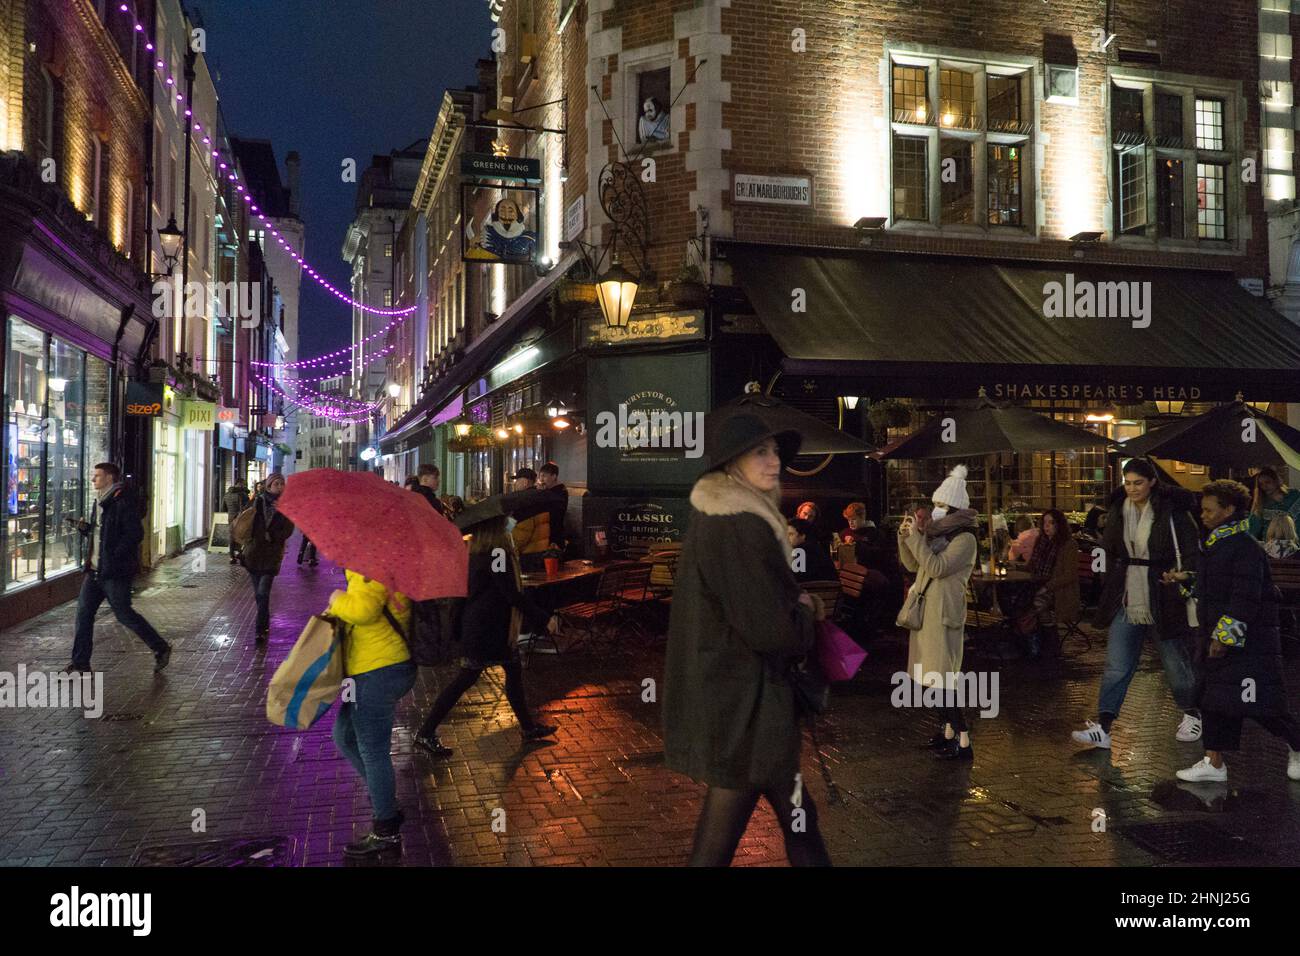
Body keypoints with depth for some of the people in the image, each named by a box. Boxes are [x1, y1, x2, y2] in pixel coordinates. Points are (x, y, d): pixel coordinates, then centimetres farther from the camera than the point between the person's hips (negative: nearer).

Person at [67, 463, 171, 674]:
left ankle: (161, 649, 13)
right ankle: (80, 663, 15)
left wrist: (113, 554, -23)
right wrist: (84, 527, 4)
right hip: (95, 570, 9)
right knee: (84, 611, 7)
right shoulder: (100, 502, 15)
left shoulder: (124, 502, -14)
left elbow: (135, 534, -20)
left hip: (116, 571, -9)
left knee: (124, 614, -1)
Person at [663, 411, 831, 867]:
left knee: (797, 819, 20)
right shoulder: (738, 530, -23)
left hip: (724, 696, 10)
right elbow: (773, 632, -23)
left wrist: (798, 603, 0)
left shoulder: (718, 520, 9)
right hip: (741, 708, -10)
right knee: (716, 844, 4)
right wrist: (805, 614, -2)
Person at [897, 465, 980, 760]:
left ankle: (964, 743, -4)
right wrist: (905, 536, 1)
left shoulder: (965, 539, -12)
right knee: (940, 677, 13)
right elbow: (912, 565, 15)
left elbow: (936, 567, -22)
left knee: (943, 677, -8)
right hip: (927, 610, 8)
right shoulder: (938, 534, 13)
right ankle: (949, 731, 23)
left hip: (944, 613, -8)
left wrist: (916, 537, -19)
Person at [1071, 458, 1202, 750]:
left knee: (1175, 661, 12)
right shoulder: (1119, 510, 5)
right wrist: (1110, 591, 12)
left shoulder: (1172, 512, -10)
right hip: (1126, 603, 4)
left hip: (1162, 602, -4)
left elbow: (1193, 555, -7)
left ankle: (1191, 715, 36)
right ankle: (1102, 728, 0)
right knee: (1116, 667, 1)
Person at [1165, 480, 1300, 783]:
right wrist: (1186, 579, 16)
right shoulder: (1217, 545, 14)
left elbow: (1245, 599, -22)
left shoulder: (1246, 547, -16)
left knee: (1259, 706, -5)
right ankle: (1213, 764, 16)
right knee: (1216, 700, 10)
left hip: (1250, 642, -10)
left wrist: (1224, 634, -23)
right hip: (1222, 642, 10)